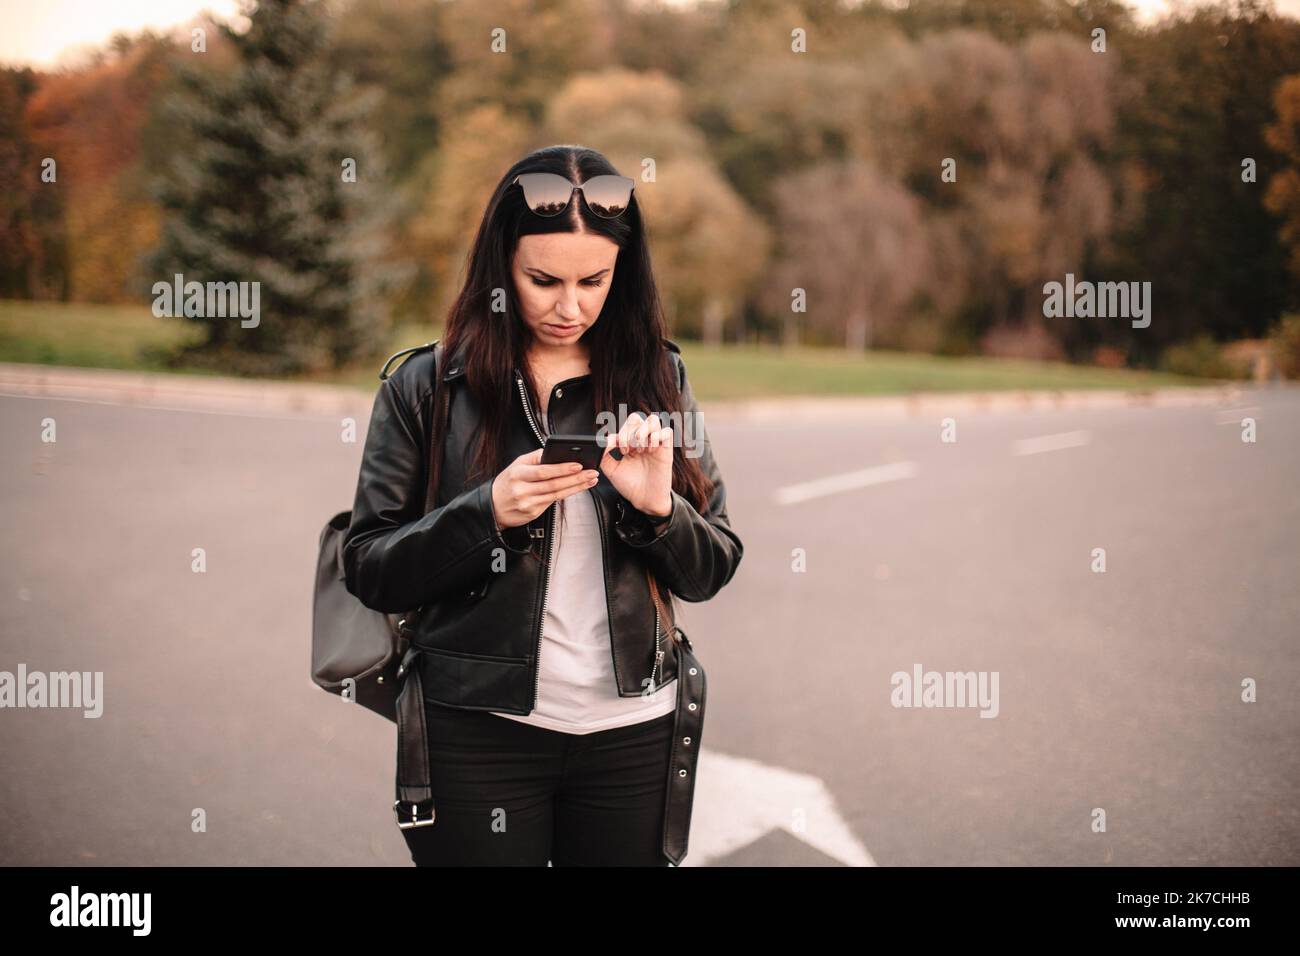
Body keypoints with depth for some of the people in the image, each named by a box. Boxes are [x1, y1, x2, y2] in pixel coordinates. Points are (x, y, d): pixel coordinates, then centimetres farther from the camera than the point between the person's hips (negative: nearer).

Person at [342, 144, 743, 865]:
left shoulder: (656, 379, 4)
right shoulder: (426, 387, -2)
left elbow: (711, 573, 5)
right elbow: (369, 572, -4)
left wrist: (657, 508, -16)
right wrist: (489, 512, -18)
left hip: (633, 728, 2)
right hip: (479, 731, -2)